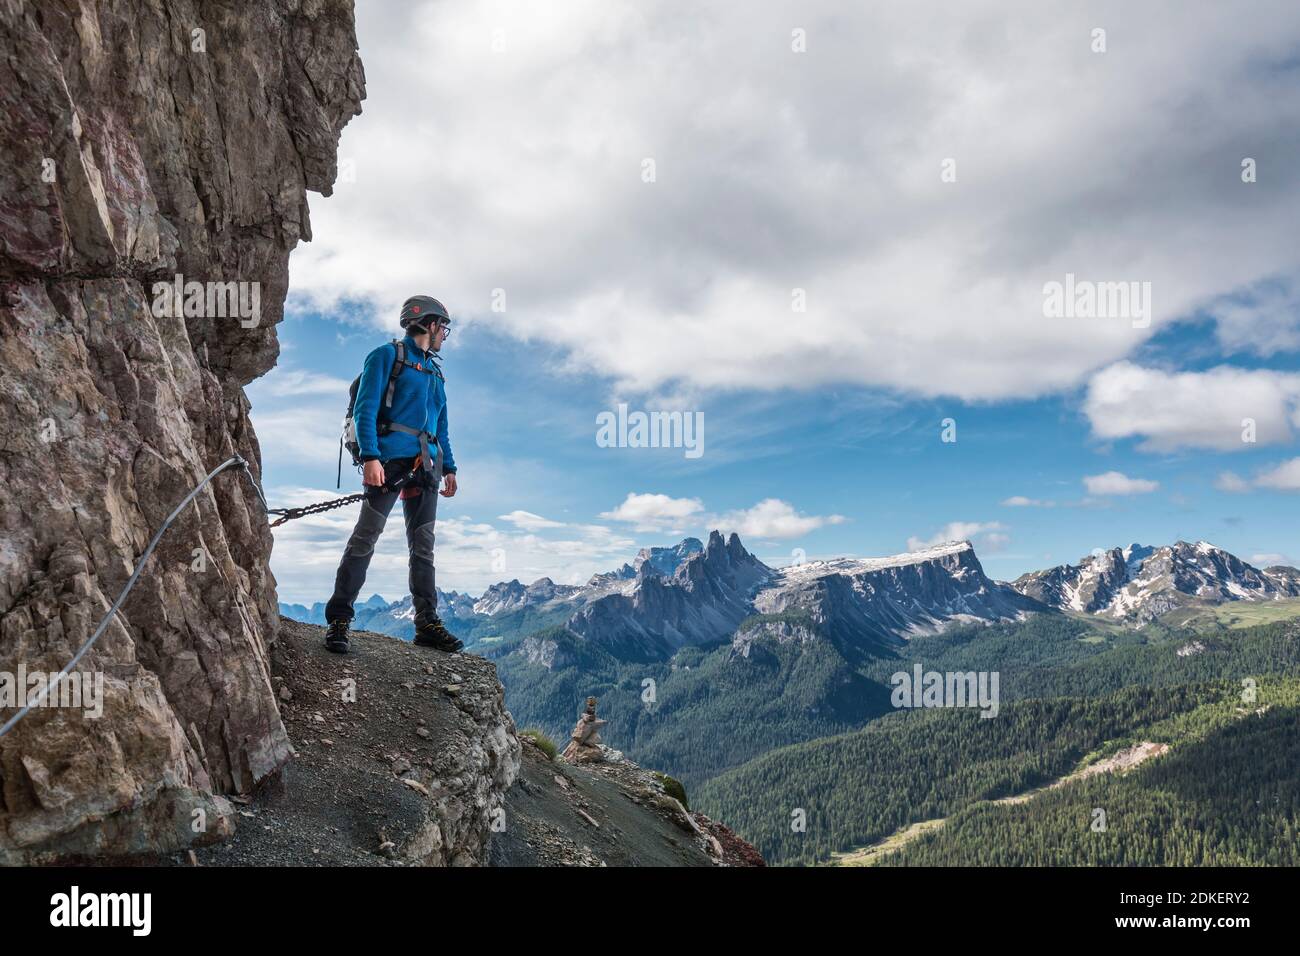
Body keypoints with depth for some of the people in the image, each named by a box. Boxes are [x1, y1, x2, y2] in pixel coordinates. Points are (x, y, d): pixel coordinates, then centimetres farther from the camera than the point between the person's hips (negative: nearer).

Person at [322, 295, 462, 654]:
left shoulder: (435, 372, 24)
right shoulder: (387, 355, 2)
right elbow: (365, 409, -8)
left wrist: (448, 468, 17)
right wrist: (370, 457, -20)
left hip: (425, 467, 7)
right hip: (390, 458, -7)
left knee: (423, 544, 6)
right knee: (366, 536, -10)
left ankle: (427, 623, 10)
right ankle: (338, 620, -7)